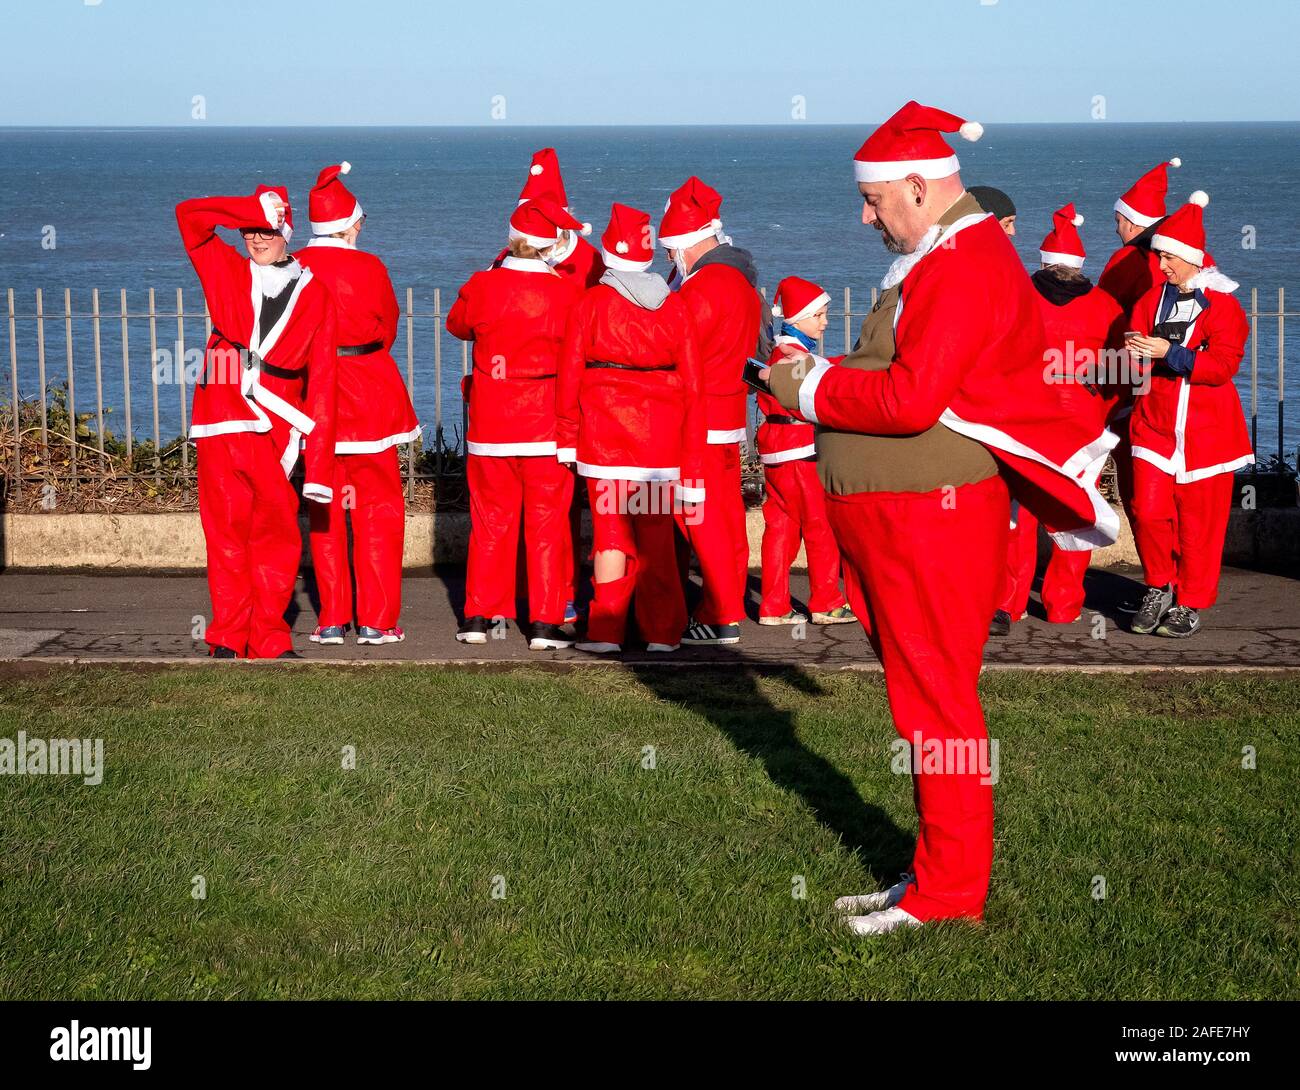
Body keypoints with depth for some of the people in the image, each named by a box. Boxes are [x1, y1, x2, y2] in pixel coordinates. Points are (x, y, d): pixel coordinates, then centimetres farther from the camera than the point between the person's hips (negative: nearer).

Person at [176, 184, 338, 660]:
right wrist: (254, 209, -6)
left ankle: (270, 639, 11)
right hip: (221, 424, 0)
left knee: (277, 533, 2)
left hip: (275, 428, 0)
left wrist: (319, 465, -3)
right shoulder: (227, 271, 11)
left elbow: (320, 382, 3)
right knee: (227, 532, 2)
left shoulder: (314, 295, 8)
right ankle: (228, 638, 9)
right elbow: (189, 214, 1)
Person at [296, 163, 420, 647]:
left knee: (325, 508, 12)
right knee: (378, 507, 6)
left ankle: (332, 619, 12)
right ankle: (376, 619, 4)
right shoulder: (368, 269, -10)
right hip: (368, 397, -3)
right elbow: (386, 329, 4)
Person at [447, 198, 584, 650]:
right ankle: (545, 623, 4)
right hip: (548, 422, -2)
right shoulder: (565, 290, -11)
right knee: (546, 523, 5)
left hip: (490, 422, 2)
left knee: (491, 520, 13)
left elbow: (458, 325, 13)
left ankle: (480, 616, 16)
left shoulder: (482, 286, -7)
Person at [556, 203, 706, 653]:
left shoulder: (591, 303, -3)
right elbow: (691, 386, 2)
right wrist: (693, 471, 5)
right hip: (662, 438, 2)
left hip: (605, 434, -2)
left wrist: (567, 440, 7)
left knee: (611, 531, 4)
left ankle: (606, 631, 1)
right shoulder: (675, 306, 4)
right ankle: (662, 632, 13)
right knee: (658, 535, 9)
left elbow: (570, 376, -4)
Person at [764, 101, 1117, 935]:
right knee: (925, 701, 15)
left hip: (931, 520, -10)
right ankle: (938, 873, 23)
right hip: (891, 522, 10)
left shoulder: (968, 268, -17)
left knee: (936, 706, -4)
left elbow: (911, 399, -25)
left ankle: (949, 893, 3)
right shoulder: (940, 260, 17)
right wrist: (822, 377, 7)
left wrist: (810, 388, -12)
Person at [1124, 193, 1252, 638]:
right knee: (1148, 512, -5)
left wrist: (1169, 352, -23)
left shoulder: (1223, 305, -7)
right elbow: (1137, 348, 12)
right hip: (1155, 425, 4)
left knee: (1199, 520, 3)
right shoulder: (1153, 299, 8)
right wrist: (1135, 352, -13)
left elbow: (1224, 364, -17)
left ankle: (1191, 603, 15)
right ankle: (1158, 588, 17)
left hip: (1204, 431, -4)